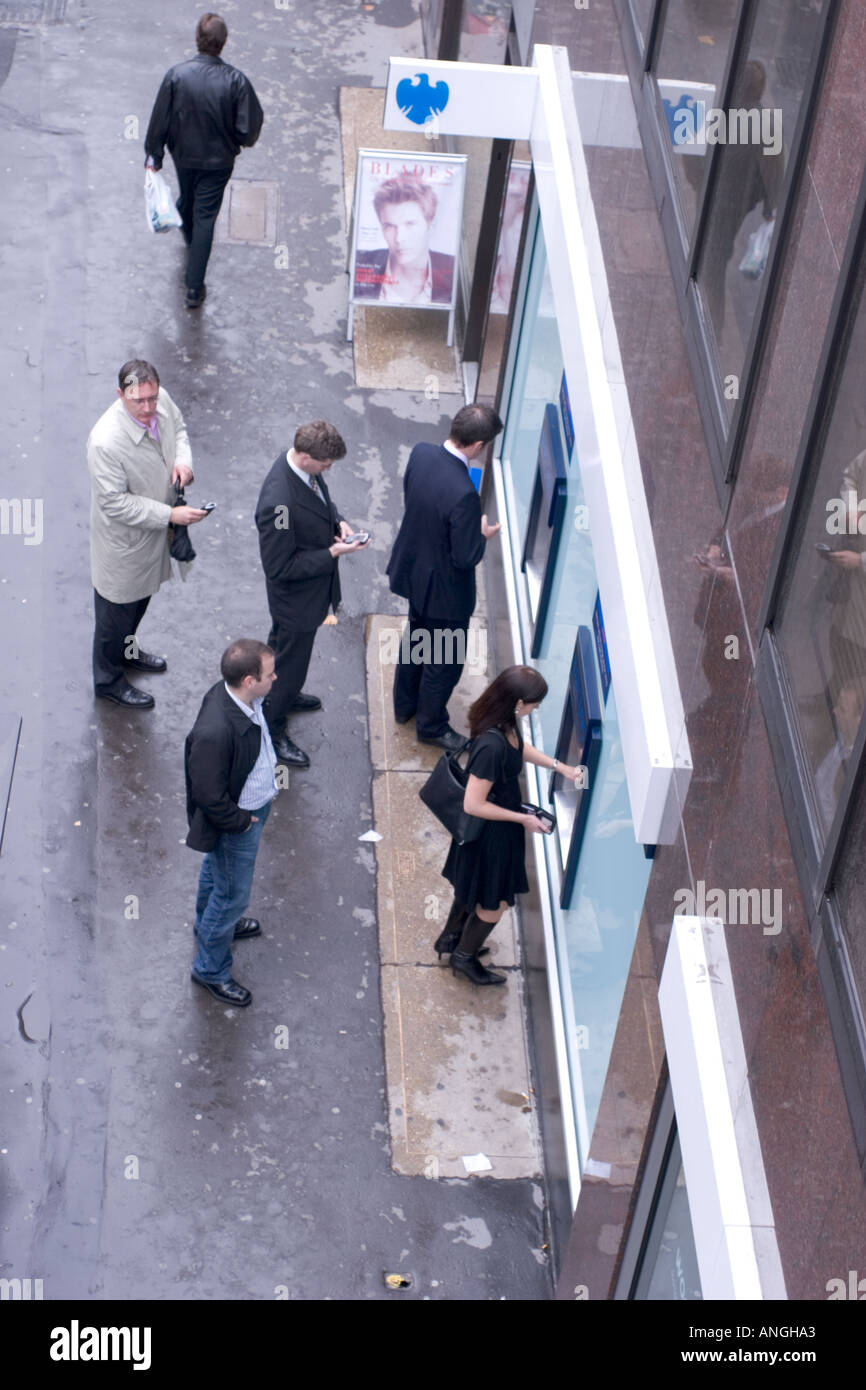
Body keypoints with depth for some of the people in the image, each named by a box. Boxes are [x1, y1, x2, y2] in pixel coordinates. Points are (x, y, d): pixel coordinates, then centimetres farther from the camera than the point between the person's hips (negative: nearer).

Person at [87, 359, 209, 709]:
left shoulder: (161, 400, -16)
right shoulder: (106, 441, -38)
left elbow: (178, 427, 8)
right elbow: (115, 503, -29)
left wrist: (183, 460, -12)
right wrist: (170, 515, -31)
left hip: (153, 530, 7)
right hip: (123, 541, -7)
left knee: (140, 598, 31)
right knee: (117, 609, 14)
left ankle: (127, 651, 58)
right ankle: (108, 680, 38)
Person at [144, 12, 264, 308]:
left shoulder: (176, 75, -21)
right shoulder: (236, 81, -24)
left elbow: (160, 120, -11)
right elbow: (249, 128, -18)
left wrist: (154, 154, 3)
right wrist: (240, 141, 6)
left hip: (183, 154, 2)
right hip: (218, 160, -2)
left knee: (187, 199, 31)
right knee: (206, 217, 7)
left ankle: (189, 236, 65)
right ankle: (194, 289, 8)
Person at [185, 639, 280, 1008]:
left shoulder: (241, 696, -17)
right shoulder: (215, 732, -43)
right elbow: (209, 796, -30)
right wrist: (240, 822, -16)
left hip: (255, 805, 8)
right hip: (233, 822, -8)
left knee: (216, 869, 33)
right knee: (232, 894, 13)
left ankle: (209, 924, 61)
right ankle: (210, 969, 36)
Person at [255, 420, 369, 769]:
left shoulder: (305, 468, -14)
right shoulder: (278, 503, -41)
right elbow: (279, 568, -31)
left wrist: (337, 521, -10)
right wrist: (332, 553, -28)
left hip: (312, 585, 9)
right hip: (296, 599, -9)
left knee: (283, 645, 34)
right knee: (291, 664, 13)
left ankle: (282, 692, 60)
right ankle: (271, 732, 35)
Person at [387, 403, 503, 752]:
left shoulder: (420, 454, -16)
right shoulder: (463, 494, -38)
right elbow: (466, 558, -28)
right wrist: (483, 535, -8)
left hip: (413, 571, 8)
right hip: (444, 588, -8)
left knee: (415, 638, 31)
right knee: (445, 659, 17)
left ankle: (404, 704, 52)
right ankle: (431, 725, 38)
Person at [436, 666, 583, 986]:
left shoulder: (507, 725, -12)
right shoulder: (492, 745, -40)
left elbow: (521, 748, 13)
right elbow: (473, 804, -32)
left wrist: (559, 766, 6)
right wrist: (523, 819, -23)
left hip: (498, 825, 9)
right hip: (491, 831, -9)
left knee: (474, 883, 31)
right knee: (496, 899, 16)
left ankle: (451, 938, 53)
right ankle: (465, 957, 39)